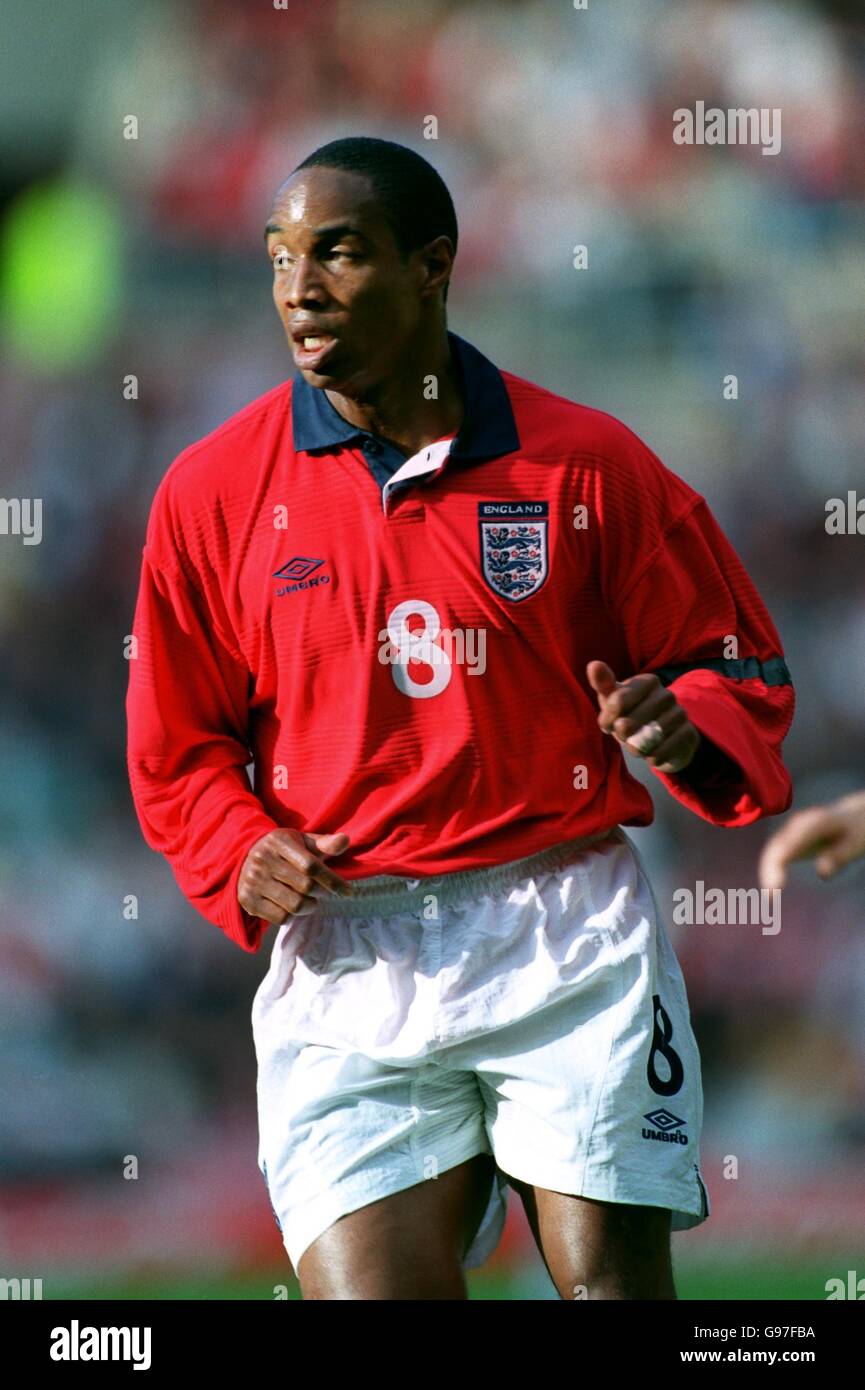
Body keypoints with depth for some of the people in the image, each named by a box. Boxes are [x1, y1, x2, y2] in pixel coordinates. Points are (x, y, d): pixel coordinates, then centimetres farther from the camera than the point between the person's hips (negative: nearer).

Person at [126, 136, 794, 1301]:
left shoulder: (586, 463, 3)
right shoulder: (214, 491, 6)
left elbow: (739, 667, 10)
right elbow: (177, 748, 14)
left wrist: (684, 725, -12)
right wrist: (245, 856, -5)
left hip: (571, 936, -1)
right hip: (347, 957, 1)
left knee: (610, 1281, -6)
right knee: (363, 1287, -11)